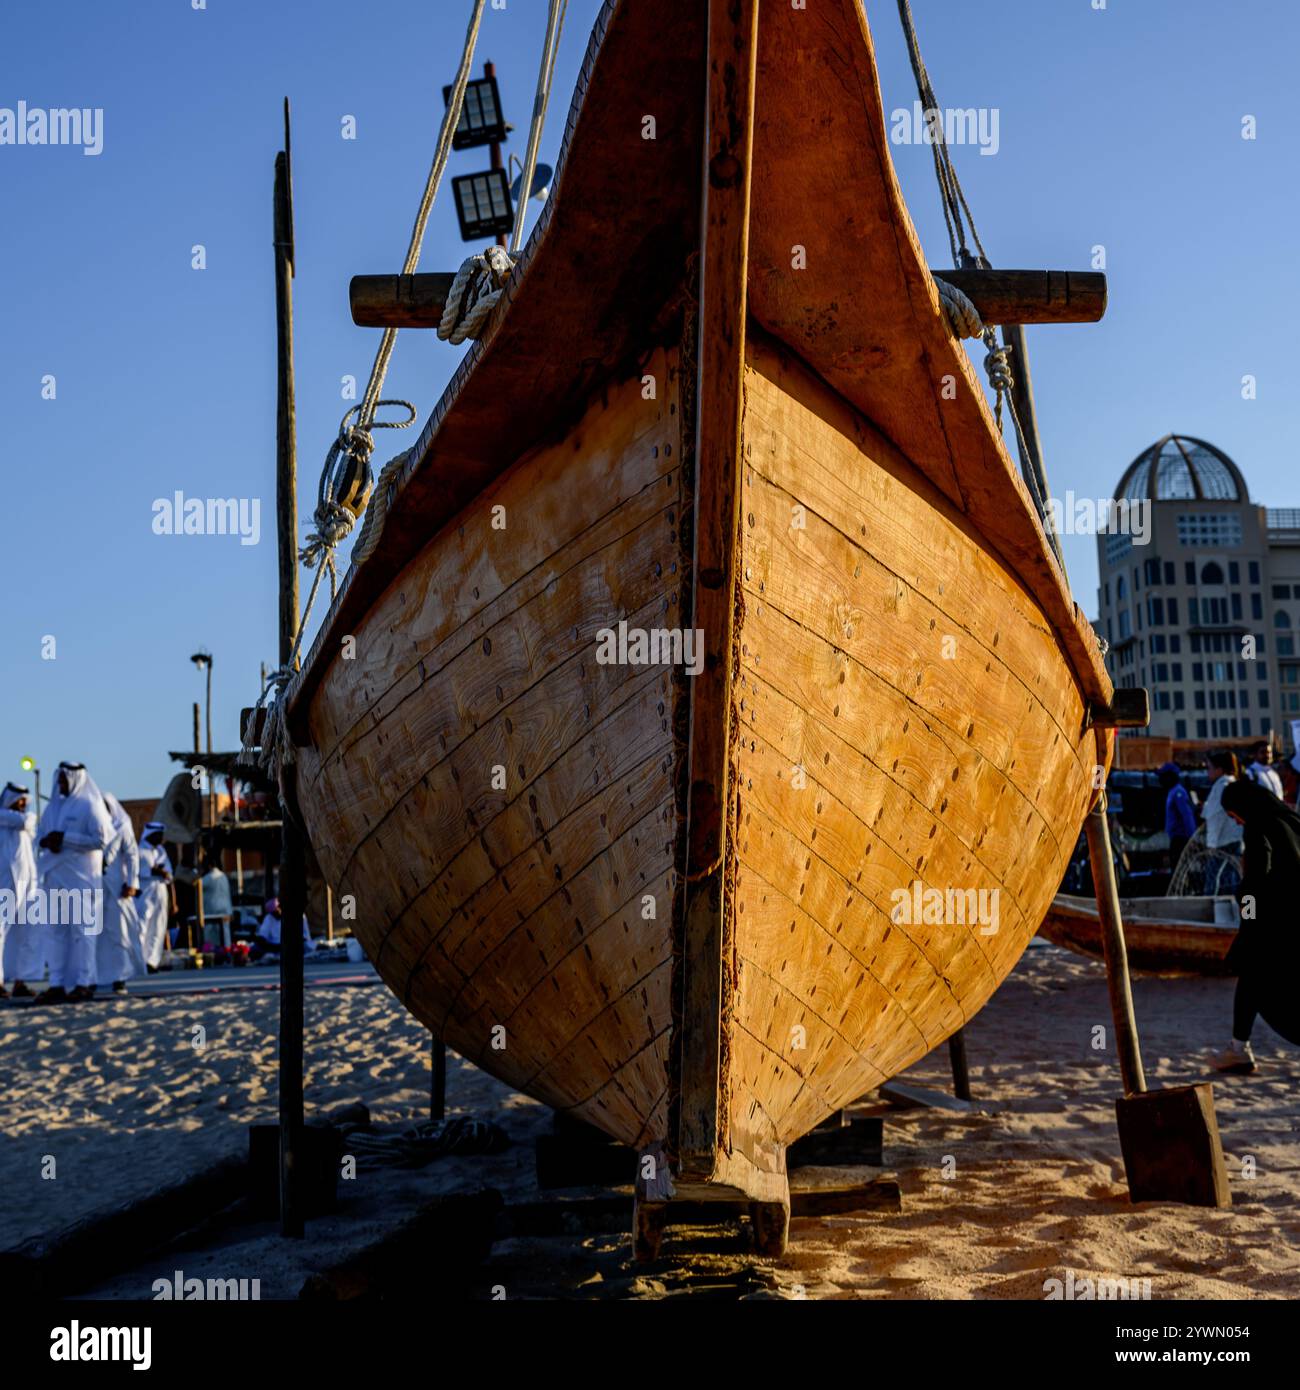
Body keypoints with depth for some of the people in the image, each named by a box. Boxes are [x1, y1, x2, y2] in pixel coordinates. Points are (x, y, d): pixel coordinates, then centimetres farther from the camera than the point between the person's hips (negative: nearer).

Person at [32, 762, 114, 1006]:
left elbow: (101, 840, -12)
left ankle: (83, 983, 1)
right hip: (54, 875, 7)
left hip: (80, 876, -7)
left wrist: (65, 838, -17)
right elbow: (41, 835, 18)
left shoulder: (89, 805, -5)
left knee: (81, 928, -4)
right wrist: (46, 841, -5)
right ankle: (57, 984, 7)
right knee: (55, 930, 5)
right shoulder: (54, 805, 15)